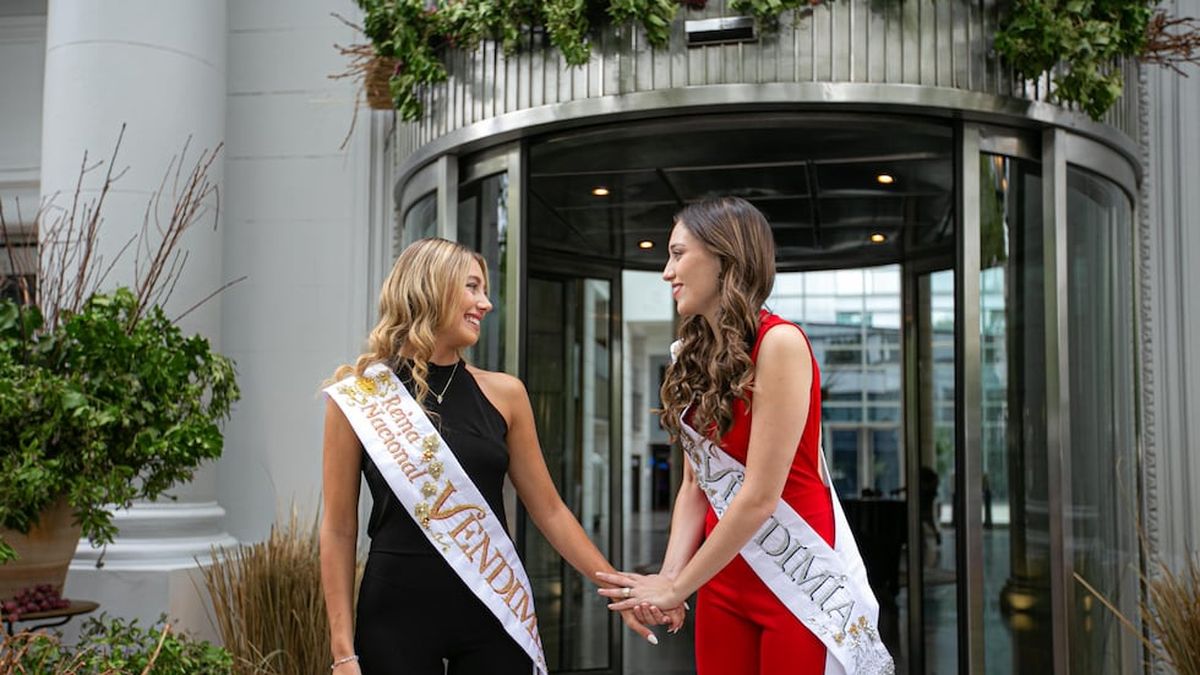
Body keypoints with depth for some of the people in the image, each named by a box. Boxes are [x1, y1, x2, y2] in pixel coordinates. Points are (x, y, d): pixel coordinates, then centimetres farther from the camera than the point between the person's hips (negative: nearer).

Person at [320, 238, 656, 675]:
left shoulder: (503, 393, 3)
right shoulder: (356, 396, -4)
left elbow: (549, 510, 8)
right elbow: (339, 530, -2)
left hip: (494, 611, 3)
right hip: (396, 611, -2)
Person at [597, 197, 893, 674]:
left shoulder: (779, 343, -17)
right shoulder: (694, 354, 5)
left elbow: (760, 496, -19)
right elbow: (696, 482, 6)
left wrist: (678, 587, -12)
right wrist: (669, 575, -8)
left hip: (799, 576, -6)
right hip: (723, 577, 6)